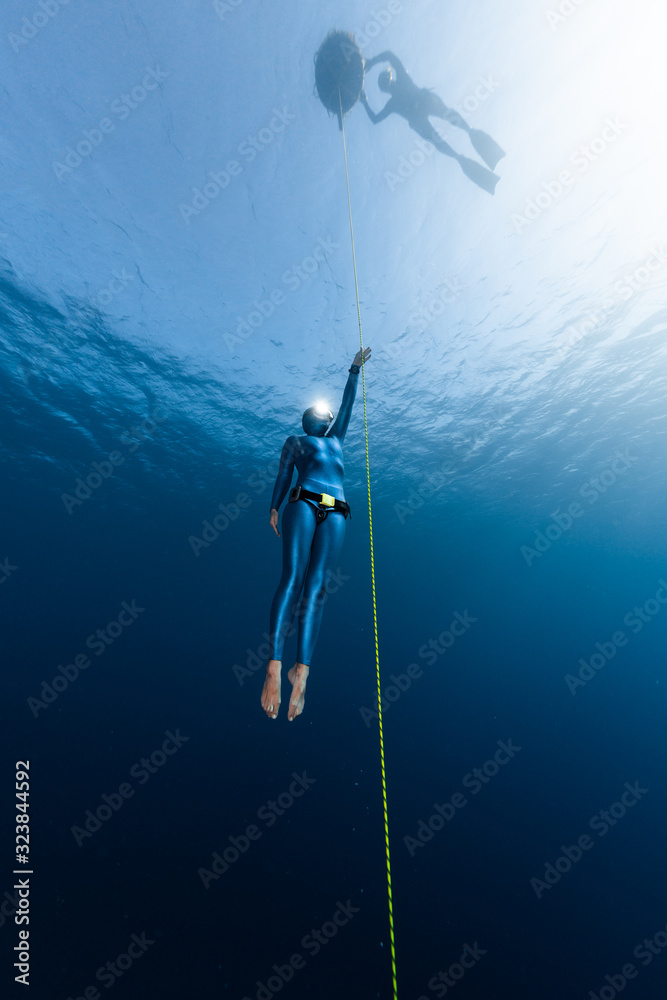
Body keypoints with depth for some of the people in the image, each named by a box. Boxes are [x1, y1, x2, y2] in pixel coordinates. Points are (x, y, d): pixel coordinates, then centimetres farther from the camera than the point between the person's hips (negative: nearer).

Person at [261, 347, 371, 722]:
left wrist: (355, 370, 43)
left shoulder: (336, 440, 37)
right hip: (303, 504, -2)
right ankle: (275, 668, -27)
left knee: (317, 585, -15)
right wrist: (275, 507, 3)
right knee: (293, 578, -21)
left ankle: (302, 672, -24)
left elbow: (348, 405, 40)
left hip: (335, 514, 3)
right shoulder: (295, 442, 28)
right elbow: (283, 475, 16)